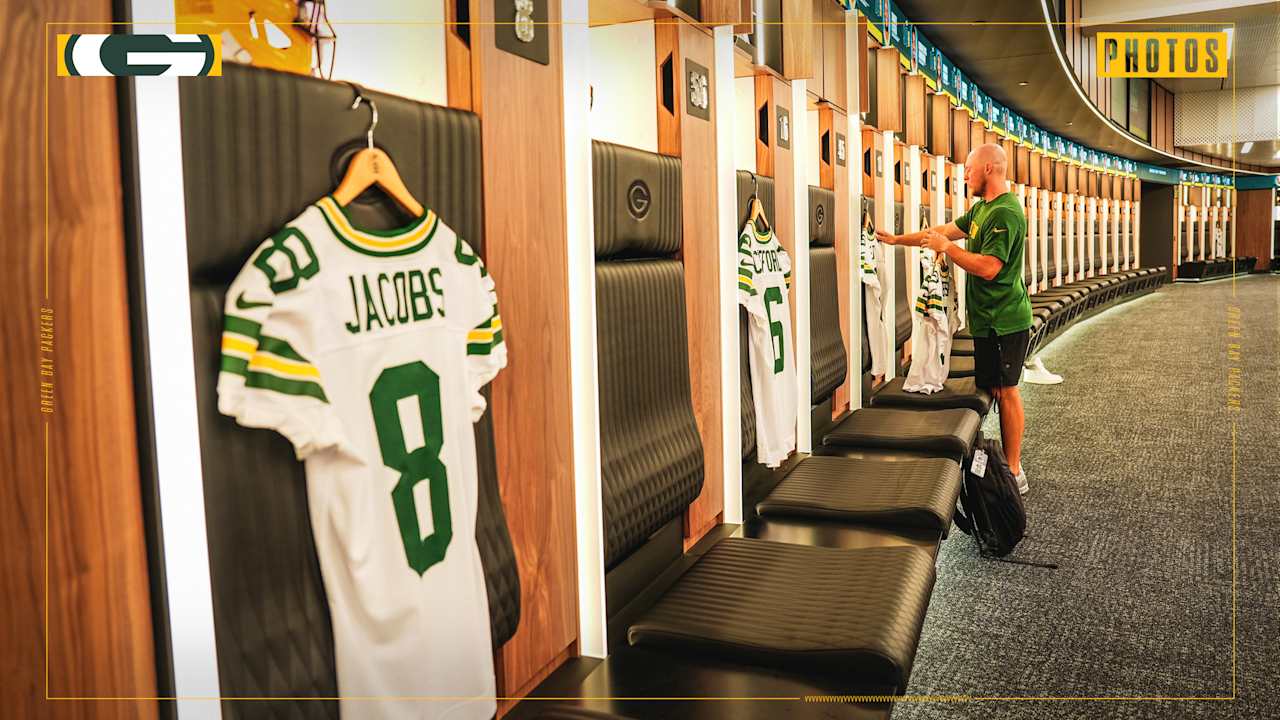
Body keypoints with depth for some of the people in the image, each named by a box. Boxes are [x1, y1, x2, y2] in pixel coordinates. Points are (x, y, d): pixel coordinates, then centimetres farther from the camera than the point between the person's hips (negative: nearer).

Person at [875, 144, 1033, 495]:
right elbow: (946, 229, 23)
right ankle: (1008, 463, 20)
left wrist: (946, 247, -17)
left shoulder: (1005, 213, -19)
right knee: (995, 389, 12)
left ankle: (1014, 473, 4)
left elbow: (988, 267, -25)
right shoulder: (982, 208, 13)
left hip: (1004, 321, -10)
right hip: (989, 320, 10)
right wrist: (897, 239, 26)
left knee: (1005, 391, -4)